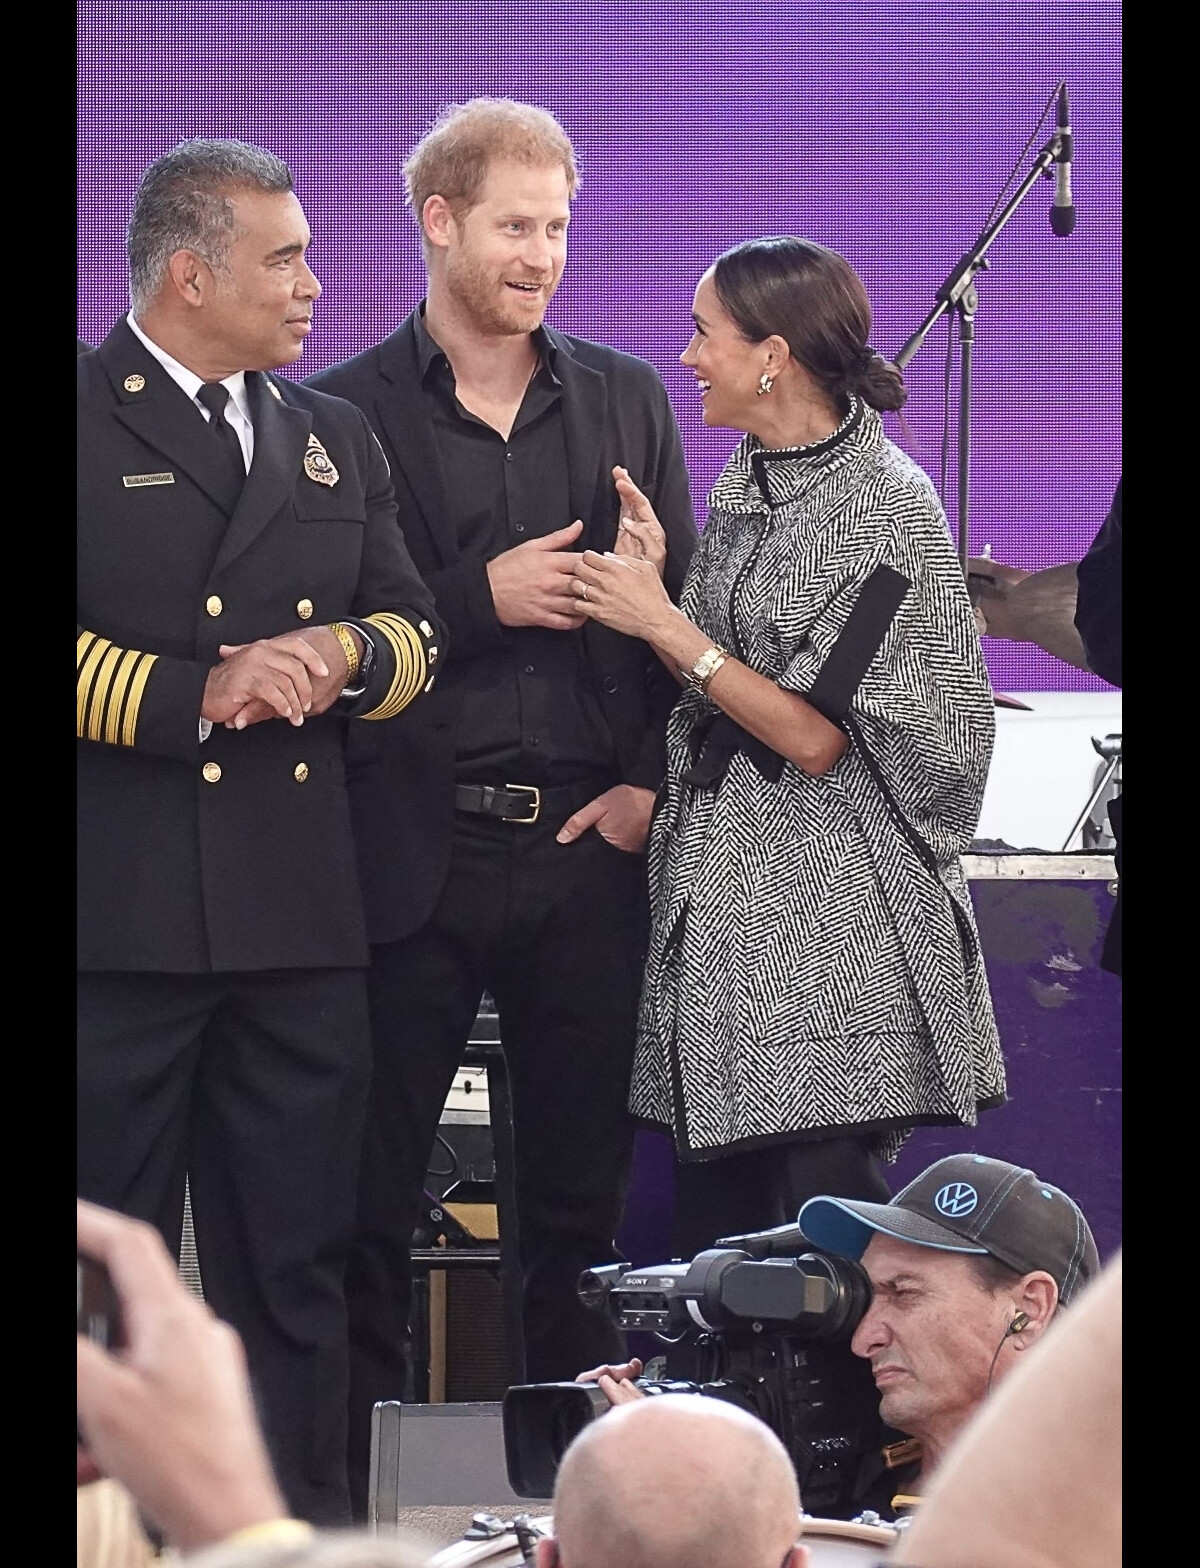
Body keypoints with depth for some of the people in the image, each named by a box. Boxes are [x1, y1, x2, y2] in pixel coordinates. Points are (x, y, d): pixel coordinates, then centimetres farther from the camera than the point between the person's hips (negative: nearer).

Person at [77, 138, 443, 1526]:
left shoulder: (331, 439, 19)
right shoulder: (87, 423, -2)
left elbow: (416, 637, 17)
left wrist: (341, 655, -4)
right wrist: (198, 692, -17)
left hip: (300, 922, 6)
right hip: (121, 921, -6)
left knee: (293, 1264, 9)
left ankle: (301, 1524, 14)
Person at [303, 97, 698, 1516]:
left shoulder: (626, 400, 12)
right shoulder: (343, 414, 1)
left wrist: (653, 780, 1)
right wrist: (480, 601, -13)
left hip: (584, 851, 3)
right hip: (412, 852, -3)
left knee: (582, 1190, 7)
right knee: (371, 1198, 0)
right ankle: (352, 1492, 7)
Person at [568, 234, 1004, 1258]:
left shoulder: (888, 504, -11)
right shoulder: (744, 490, 13)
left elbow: (816, 736, -15)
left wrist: (666, 626, -11)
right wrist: (652, 587, 0)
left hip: (833, 930, -8)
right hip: (722, 902, 8)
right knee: (712, 1231, 7)